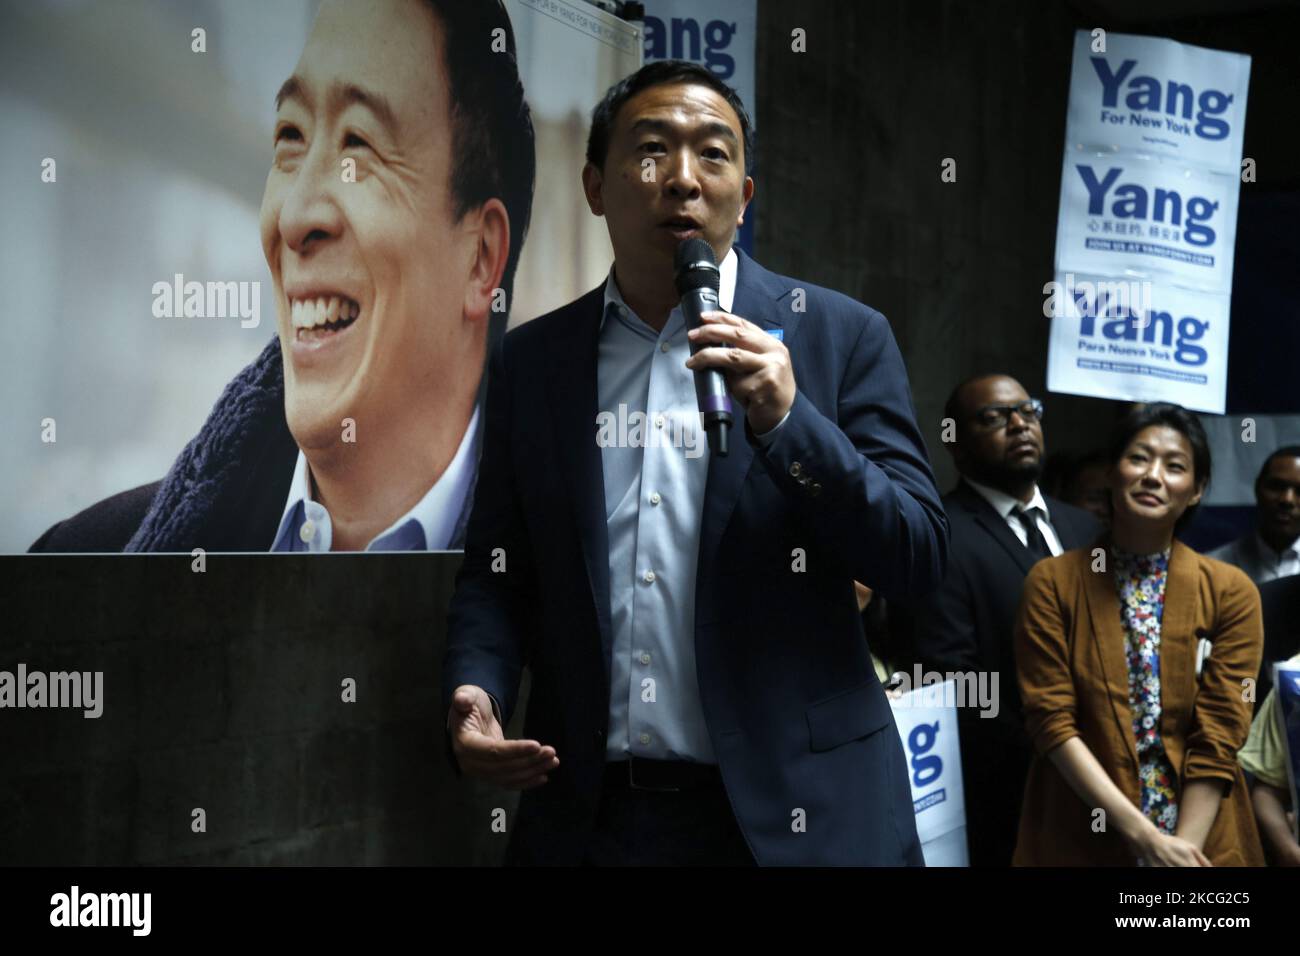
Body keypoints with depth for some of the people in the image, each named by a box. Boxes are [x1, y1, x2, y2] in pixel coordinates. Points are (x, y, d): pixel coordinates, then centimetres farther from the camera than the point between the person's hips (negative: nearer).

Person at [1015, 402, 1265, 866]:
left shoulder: (1231, 592, -3)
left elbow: (1218, 737, -8)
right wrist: (1144, 835, -18)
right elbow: (1051, 719, -10)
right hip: (1078, 840, -1)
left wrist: (1182, 846, -17)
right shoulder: (1052, 583, -5)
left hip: (1202, 840, 1)